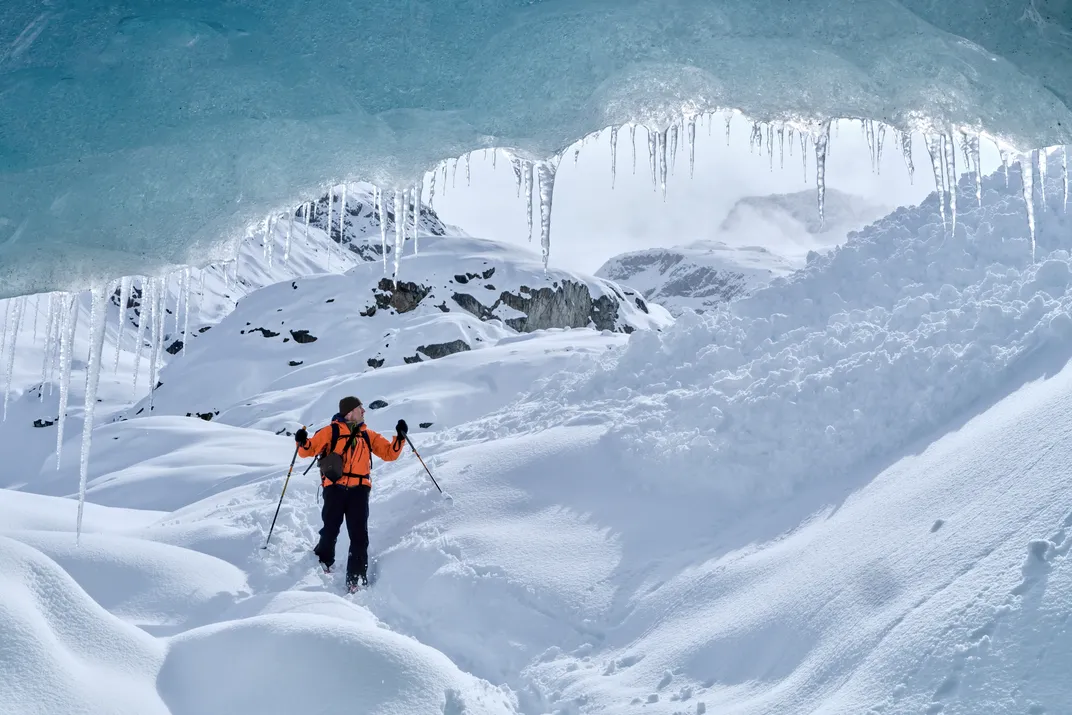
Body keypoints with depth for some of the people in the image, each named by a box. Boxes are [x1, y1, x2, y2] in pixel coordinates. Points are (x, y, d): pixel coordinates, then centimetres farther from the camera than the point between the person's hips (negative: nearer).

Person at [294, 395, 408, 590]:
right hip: (335, 487, -3)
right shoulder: (331, 431, 8)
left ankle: (356, 578, 1)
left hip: (359, 489, 3)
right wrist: (302, 443, -18)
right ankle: (322, 567, 26)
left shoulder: (368, 435, 20)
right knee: (330, 531, 2)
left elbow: (389, 453, 18)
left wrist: (400, 437, 3)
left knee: (359, 535, -3)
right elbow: (310, 449, 4)